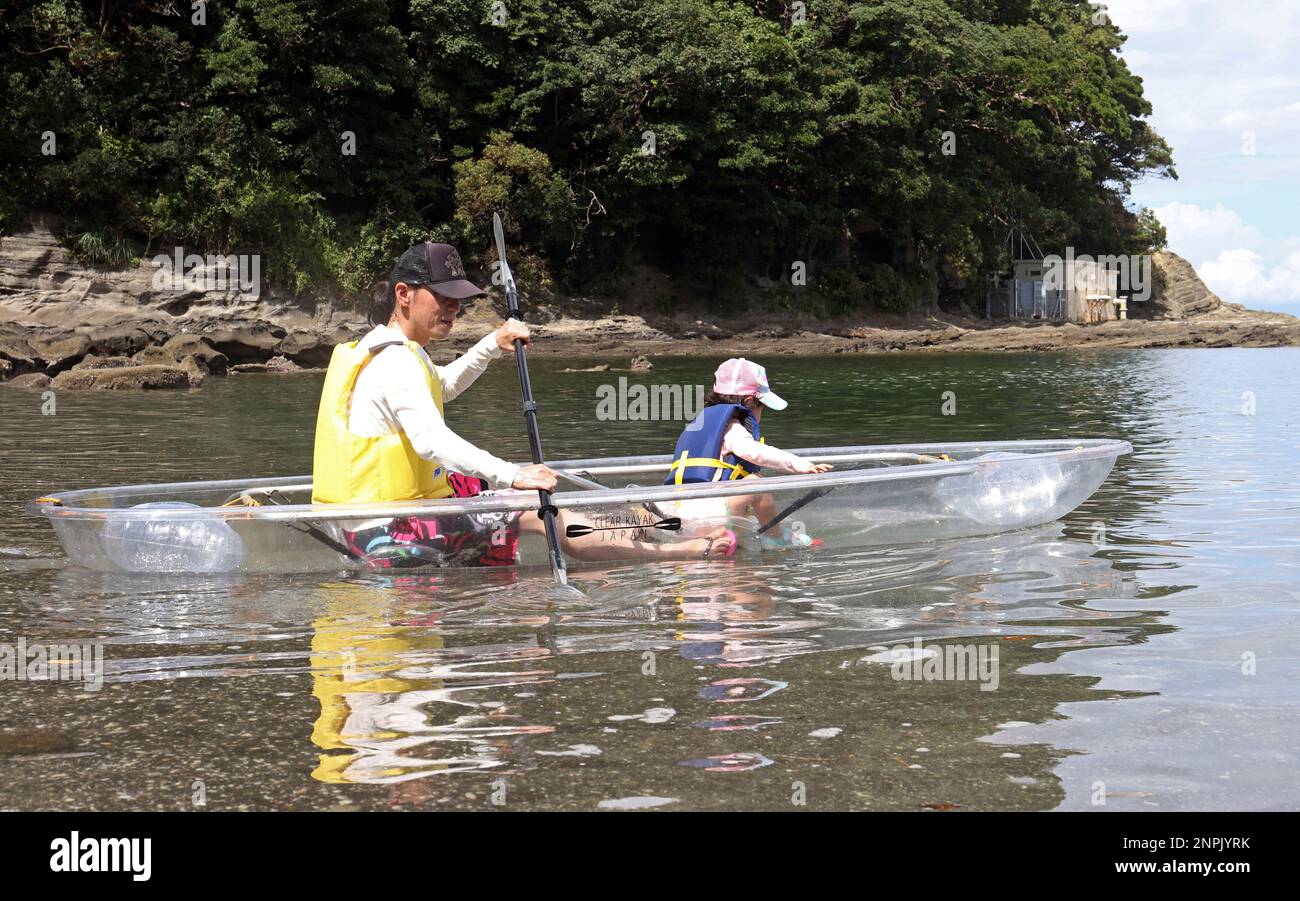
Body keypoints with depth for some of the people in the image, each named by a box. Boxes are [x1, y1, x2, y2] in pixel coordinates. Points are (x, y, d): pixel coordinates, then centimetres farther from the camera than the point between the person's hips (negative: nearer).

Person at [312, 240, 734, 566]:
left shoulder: (379, 350, 15)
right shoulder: (396, 362, -19)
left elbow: (443, 386, 35)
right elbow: (433, 441, -35)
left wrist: (491, 345, 23)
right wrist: (512, 476, -42)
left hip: (362, 523, 11)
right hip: (392, 536, -11)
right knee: (540, 511, -11)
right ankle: (675, 553, -10)